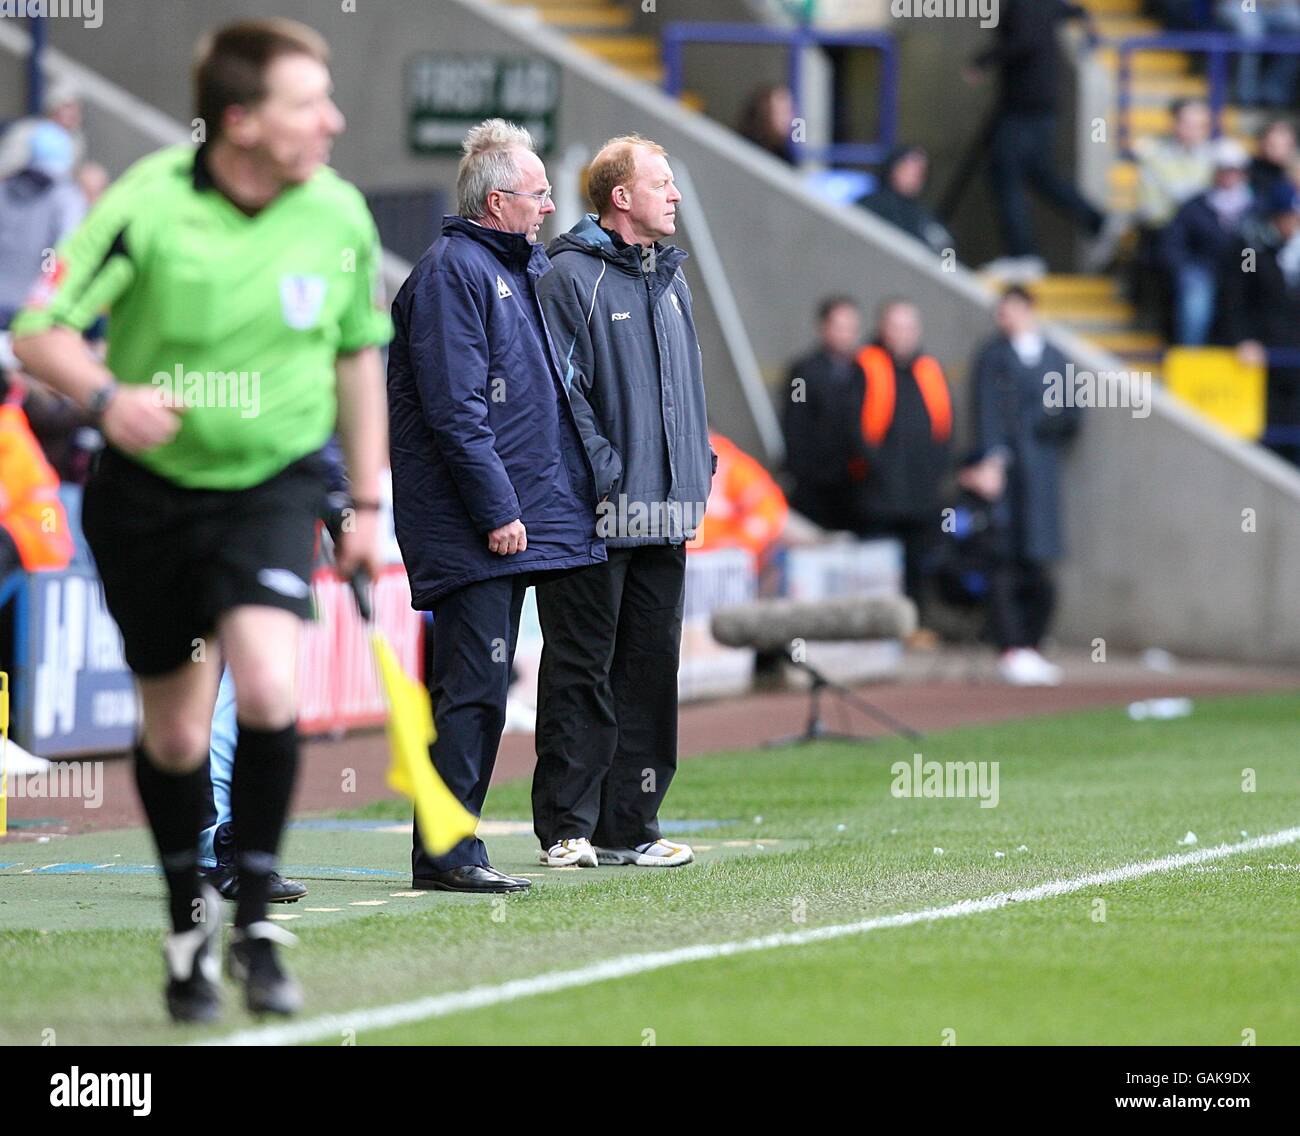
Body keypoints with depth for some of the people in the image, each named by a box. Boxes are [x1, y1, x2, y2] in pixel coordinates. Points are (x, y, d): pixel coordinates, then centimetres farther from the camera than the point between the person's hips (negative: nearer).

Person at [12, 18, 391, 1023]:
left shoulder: (339, 215, -7)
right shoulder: (147, 205, -17)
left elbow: (359, 355, 9)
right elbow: (38, 333, -14)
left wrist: (368, 503, 10)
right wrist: (107, 395, -35)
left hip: (274, 485, 1)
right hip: (150, 489, -1)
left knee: (268, 688, -21)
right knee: (175, 731, 7)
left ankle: (257, 921, -4)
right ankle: (189, 921, 32)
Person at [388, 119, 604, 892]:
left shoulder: (522, 270, 18)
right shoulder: (453, 271, -12)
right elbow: (454, 410, -18)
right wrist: (497, 510, -20)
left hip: (511, 523, 10)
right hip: (470, 530, -10)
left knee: (482, 688, 10)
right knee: (472, 686, -10)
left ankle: (452, 848, 14)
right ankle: (446, 855, -8)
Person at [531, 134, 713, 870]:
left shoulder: (671, 279, 16)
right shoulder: (572, 277, -9)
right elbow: (559, 390, -14)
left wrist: (696, 473, 12)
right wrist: (606, 473, -17)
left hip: (663, 518, 8)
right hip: (596, 518, -7)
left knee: (651, 668, 8)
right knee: (581, 670, -2)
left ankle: (630, 825, 14)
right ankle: (567, 829, 2)